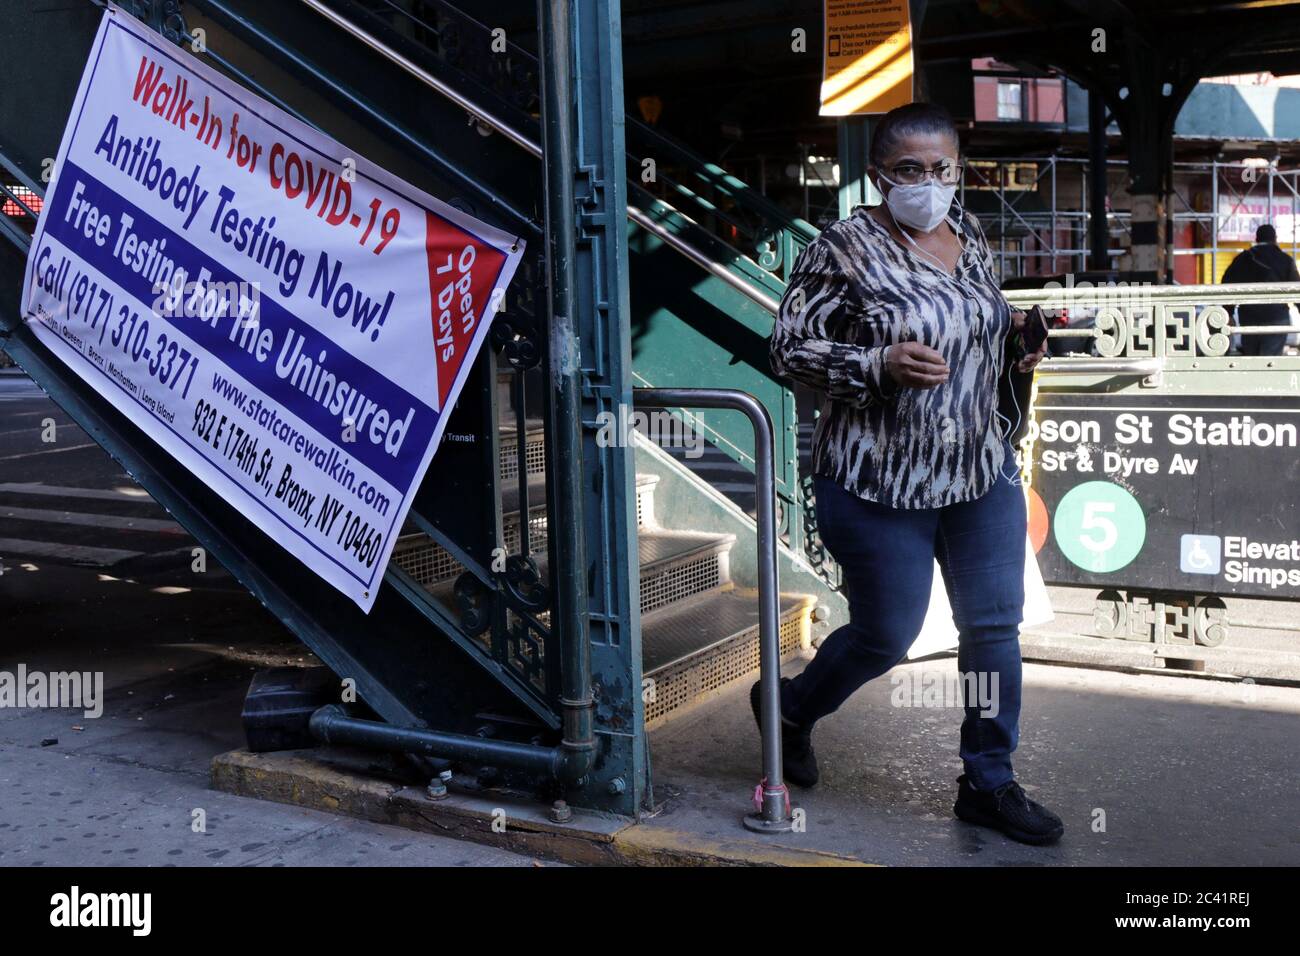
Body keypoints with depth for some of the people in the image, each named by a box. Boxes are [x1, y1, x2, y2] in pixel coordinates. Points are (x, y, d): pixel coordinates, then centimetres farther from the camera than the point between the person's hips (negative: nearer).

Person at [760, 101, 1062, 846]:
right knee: (887, 636, 6)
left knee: (996, 625, 8)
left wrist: (1014, 336, 0)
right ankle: (790, 710, 36)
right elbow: (789, 347, -12)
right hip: (883, 483, -6)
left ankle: (990, 783, 24)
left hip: (983, 473, 6)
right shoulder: (844, 249, -13)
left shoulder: (969, 234, 7)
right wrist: (879, 366, -26)